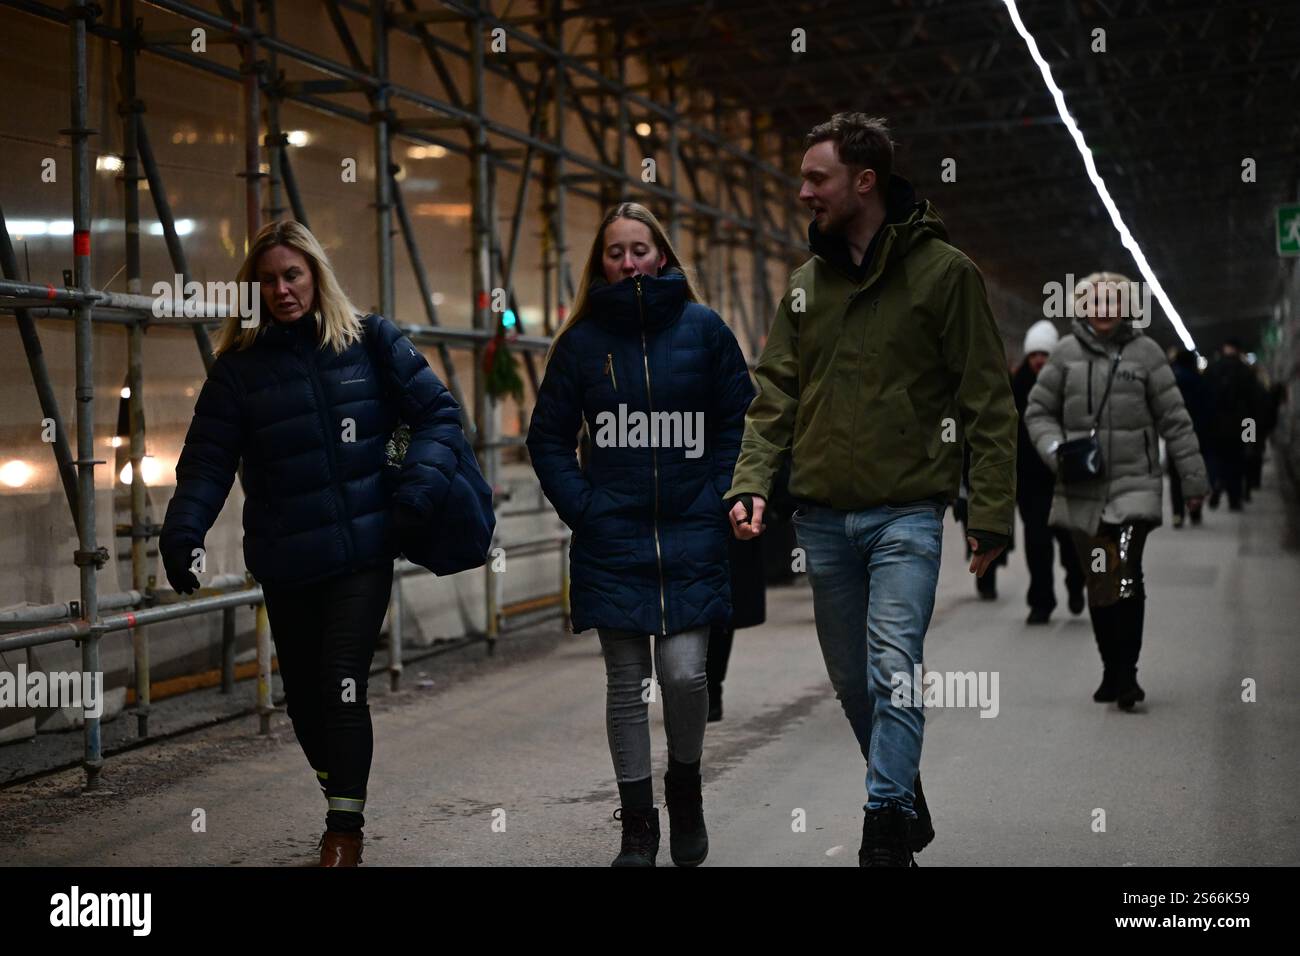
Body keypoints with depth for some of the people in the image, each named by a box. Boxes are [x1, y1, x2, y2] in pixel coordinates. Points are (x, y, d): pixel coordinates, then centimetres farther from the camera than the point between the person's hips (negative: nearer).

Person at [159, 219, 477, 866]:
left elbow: (439, 416, 1)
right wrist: (182, 532, -17)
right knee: (303, 694, 11)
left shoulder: (370, 341, 1)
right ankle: (340, 802, 33)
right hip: (283, 563, 3)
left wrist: (418, 492, -15)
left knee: (343, 688, -9)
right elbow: (208, 460, -1)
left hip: (362, 552, -2)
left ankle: (345, 831, 5)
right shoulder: (238, 365, 4)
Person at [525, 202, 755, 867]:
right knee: (626, 686, 6)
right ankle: (637, 827, 18)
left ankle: (685, 786, 20)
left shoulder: (703, 329, 2)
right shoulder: (582, 340, 4)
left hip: (691, 538, -1)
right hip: (612, 541, 1)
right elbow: (548, 437, 10)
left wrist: (718, 499, -1)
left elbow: (740, 420, 7)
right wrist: (580, 506, -1)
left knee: (685, 673, -9)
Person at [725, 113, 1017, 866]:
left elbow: (989, 403, -6)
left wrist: (992, 513, -11)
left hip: (905, 513, -6)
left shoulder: (944, 272, -5)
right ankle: (910, 811, 30)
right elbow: (776, 397, 10)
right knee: (852, 682, 12)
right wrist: (752, 482, -6)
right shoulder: (807, 283, 11)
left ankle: (886, 837, -10)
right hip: (822, 516, 6)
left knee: (893, 672, -15)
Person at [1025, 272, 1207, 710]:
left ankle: (1126, 673, -8)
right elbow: (1039, 411, 13)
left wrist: (1193, 477, 5)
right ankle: (1111, 669, 20)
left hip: (1134, 485, -2)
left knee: (1125, 579, -15)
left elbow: (1174, 419, 6)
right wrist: (1054, 449, -6)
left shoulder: (1144, 351, 3)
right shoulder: (1066, 353, 6)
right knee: (1098, 584, 7)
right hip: (1082, 492, 2)